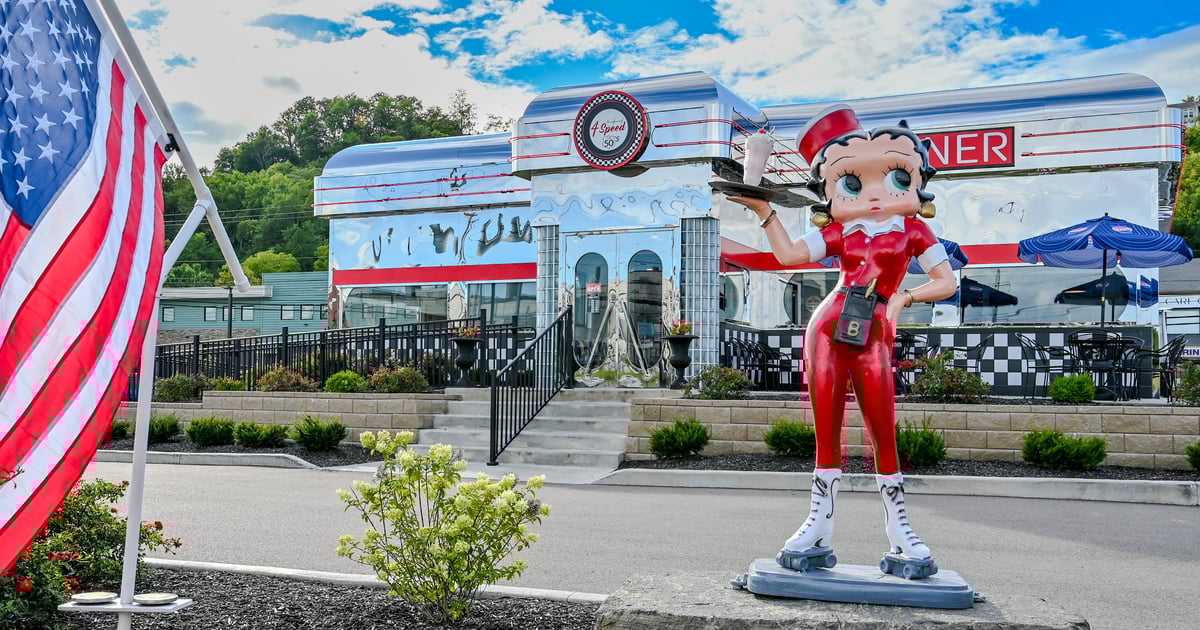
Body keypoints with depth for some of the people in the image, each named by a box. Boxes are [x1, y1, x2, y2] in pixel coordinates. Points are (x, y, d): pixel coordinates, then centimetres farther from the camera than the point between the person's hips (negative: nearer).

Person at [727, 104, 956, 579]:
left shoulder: (912, 230, 6)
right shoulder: (839, 232, 11)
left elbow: (947, 281, 3)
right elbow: (788, 255, 7)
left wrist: (906, 297, -11)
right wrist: (763, 211, 6)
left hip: (874, 337, -2)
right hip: (828, 330, 2)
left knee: (884, 436, -1)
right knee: (826, 433, 4)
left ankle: (899, 533, 8)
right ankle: (820, 527, 11)